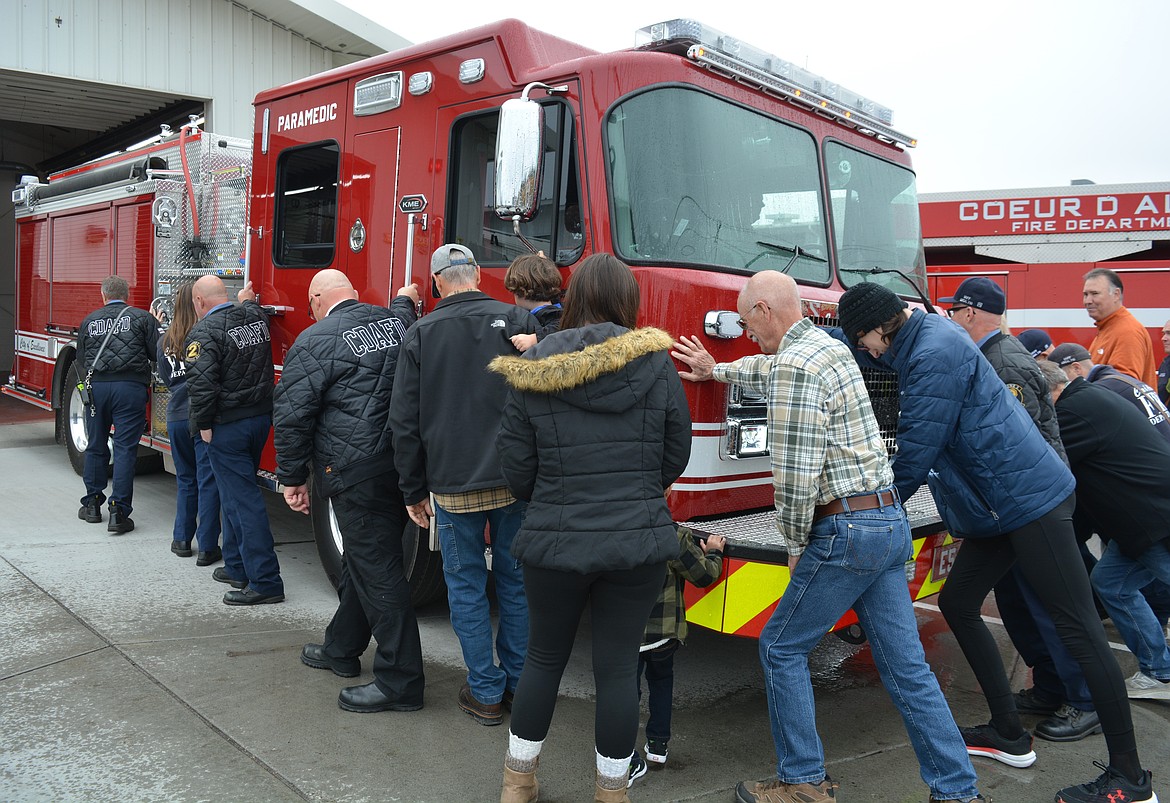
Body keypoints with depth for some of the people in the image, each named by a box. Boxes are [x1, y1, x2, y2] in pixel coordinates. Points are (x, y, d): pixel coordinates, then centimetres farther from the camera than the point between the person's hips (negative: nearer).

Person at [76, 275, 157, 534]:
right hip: (130, 387, -3)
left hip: (96, 387, 3)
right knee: (125, 450, -2)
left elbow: (80, 361, 15)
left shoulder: (89, 321, 11)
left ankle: (92, 505, 28)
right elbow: (157, 354, -4)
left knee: (96, 447, 17)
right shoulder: (142, 318, 0)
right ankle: (118, 512, -5)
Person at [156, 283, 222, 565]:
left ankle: (182, 539, 27)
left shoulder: (165, 340, 8)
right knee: (208, 481, 1)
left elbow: (166, 378, 16)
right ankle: (207, 548, 4)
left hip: (176, 417, 6)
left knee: (185, 479, 20)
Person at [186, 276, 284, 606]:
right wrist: (246, 301, 46)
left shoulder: (205, 331, -15)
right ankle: (237, 567, 30)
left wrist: (203, 424, -13)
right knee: (236, 493, 20)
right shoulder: (256, 316, 6)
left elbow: (201, 382, -22)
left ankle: (265, 581, -4)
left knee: (242, 499, -5)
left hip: (227, 426, -8)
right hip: (261, 418, 8)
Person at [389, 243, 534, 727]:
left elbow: (405, 422, 1)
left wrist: (413, 491, 9)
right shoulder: (518, 321, -1)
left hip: (454, 485, -1)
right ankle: (519, 683, 26)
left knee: (466, 585, 11)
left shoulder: (421, 334, 0)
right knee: (515, 580, 15)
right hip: (517, 481, 1)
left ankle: (486, 692, 17)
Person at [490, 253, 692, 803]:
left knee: (544, 656, 19)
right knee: (619, 666, 12)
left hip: (553, 540, 1)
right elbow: (675, 458, 4)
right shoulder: (657, 364, -5)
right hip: (638, 541, 0)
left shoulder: (530, 371, -5)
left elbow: (517, 471, -1)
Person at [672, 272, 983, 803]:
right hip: (890, 520, 9)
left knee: (782, 648, 7)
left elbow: (795, 475, -19)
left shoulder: (795, 367, -16)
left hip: (846, 530, -9)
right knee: (905, 665, 13)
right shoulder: (828, 346, 14)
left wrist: (796, 546, -6)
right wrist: (716, 371, 48)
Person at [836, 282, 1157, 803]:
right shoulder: (920, 343, 13)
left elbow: (917, 452, -17)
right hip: (1000, 506, 11)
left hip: (1030, 498, -11)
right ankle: (1010, 735, 23)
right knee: (957, 603, 12)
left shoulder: (935, 353, -18)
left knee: (1079, 628, -5)